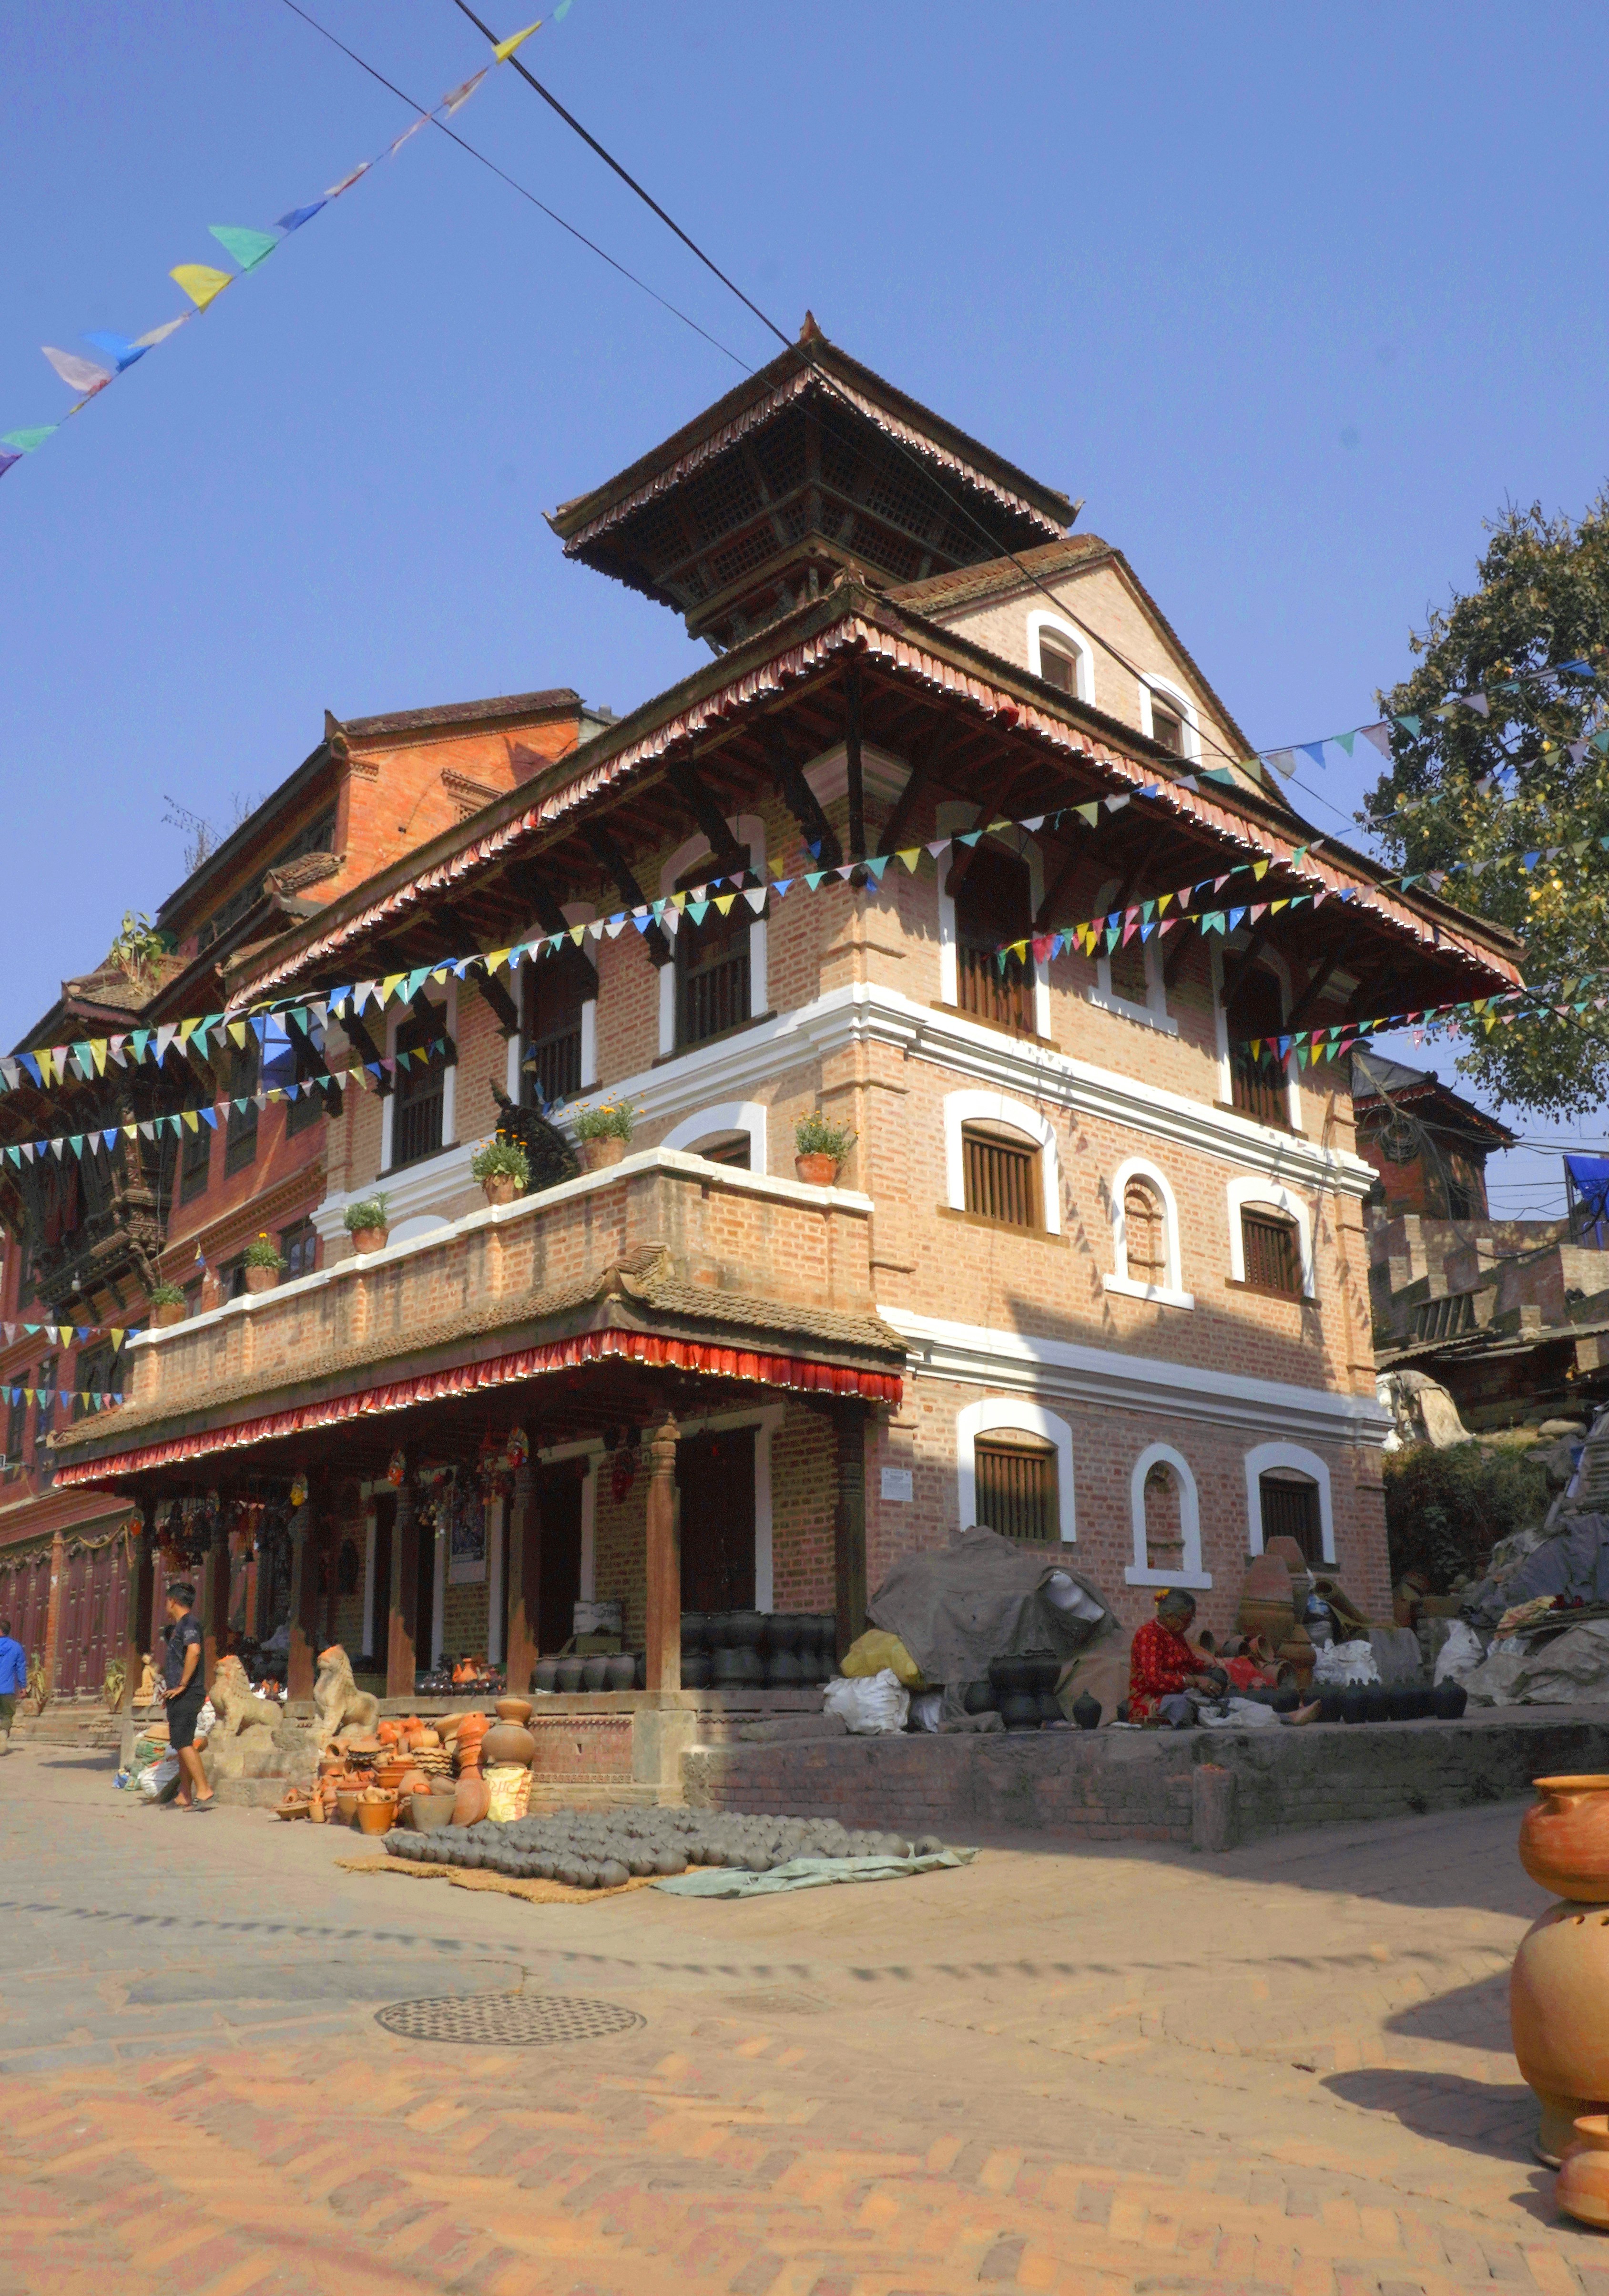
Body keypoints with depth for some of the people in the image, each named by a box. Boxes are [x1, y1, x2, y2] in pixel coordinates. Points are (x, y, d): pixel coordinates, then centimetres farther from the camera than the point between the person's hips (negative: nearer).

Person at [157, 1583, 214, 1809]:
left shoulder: (189, 1622, -11)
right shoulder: (178, 1626, 22)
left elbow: (194, 1651, -28)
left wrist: (182, 1685, -26)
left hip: (187, 1695, -10)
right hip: (180, 1697, 10)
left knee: (183, 1743, -16)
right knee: (181, 1744, 11)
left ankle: (204, 1791, -20)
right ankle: (184, 1797, 13)